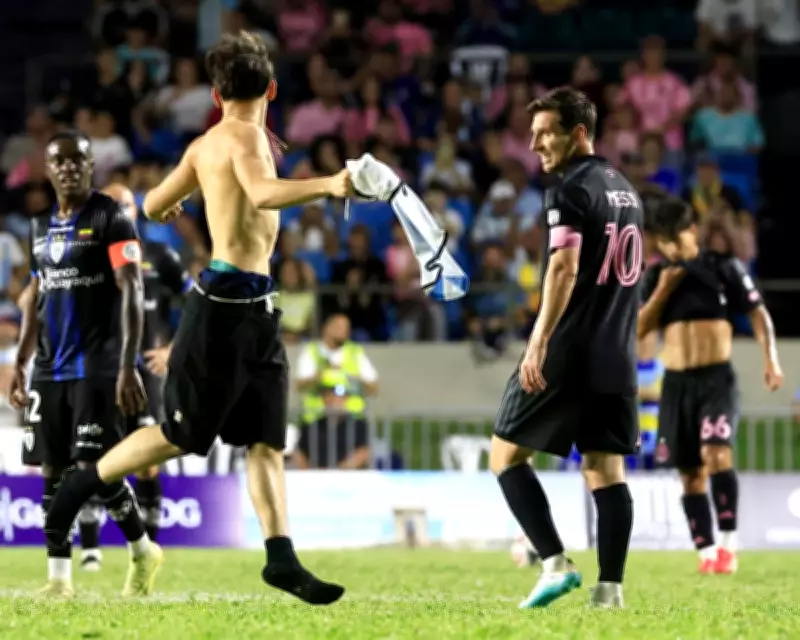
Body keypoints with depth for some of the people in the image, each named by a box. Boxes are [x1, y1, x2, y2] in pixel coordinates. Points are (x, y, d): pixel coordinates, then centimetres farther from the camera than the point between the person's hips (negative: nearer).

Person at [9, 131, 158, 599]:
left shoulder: (112, 219, -7)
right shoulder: (42, 227, 15)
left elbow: (131, 293, -13)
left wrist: (128, 365, -22)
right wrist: (20, 365, 17)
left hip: (97, 366, -7)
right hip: (50, 367, 7)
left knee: (96, 467, -11)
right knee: (53, 470, 4)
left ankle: (143, 551, 10)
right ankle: (59, 578, 8)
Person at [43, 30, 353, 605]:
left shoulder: (205, 145, 11)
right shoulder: (246, 135, -14)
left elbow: (154, 206, 24)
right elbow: (263, 193, -36)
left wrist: (171, 204, 45)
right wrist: (327, 185, -44)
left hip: (254, 309, 9)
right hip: (228, 304, -9)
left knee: (266, 441, 3)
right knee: (181, 436, 0)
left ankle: (281, 558, -1)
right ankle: (81, 486, 15)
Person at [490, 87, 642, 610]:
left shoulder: (571, 189, -10)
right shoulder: (625, 189, 16)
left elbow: (565, 268, -21)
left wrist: (539, 343, -25)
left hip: (569, 353, -8)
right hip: (617, 357, 8)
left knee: (506, 453, 3)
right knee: (606, 468, 6)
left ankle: (555, 562, -8)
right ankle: (611, 586, -1)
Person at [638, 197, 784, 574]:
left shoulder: (724, 267, 2)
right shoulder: (656, 276, 11)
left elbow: (757, 313, 1)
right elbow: (639, 328, 5)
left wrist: (771, 359, -11)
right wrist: (663, 290, -6)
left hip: (717, 378, -4)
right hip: (676, 383, 4)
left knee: (717, 454, -23)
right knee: (691, 473, 4)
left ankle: (728, 544, -19)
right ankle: (706, 553, 9)